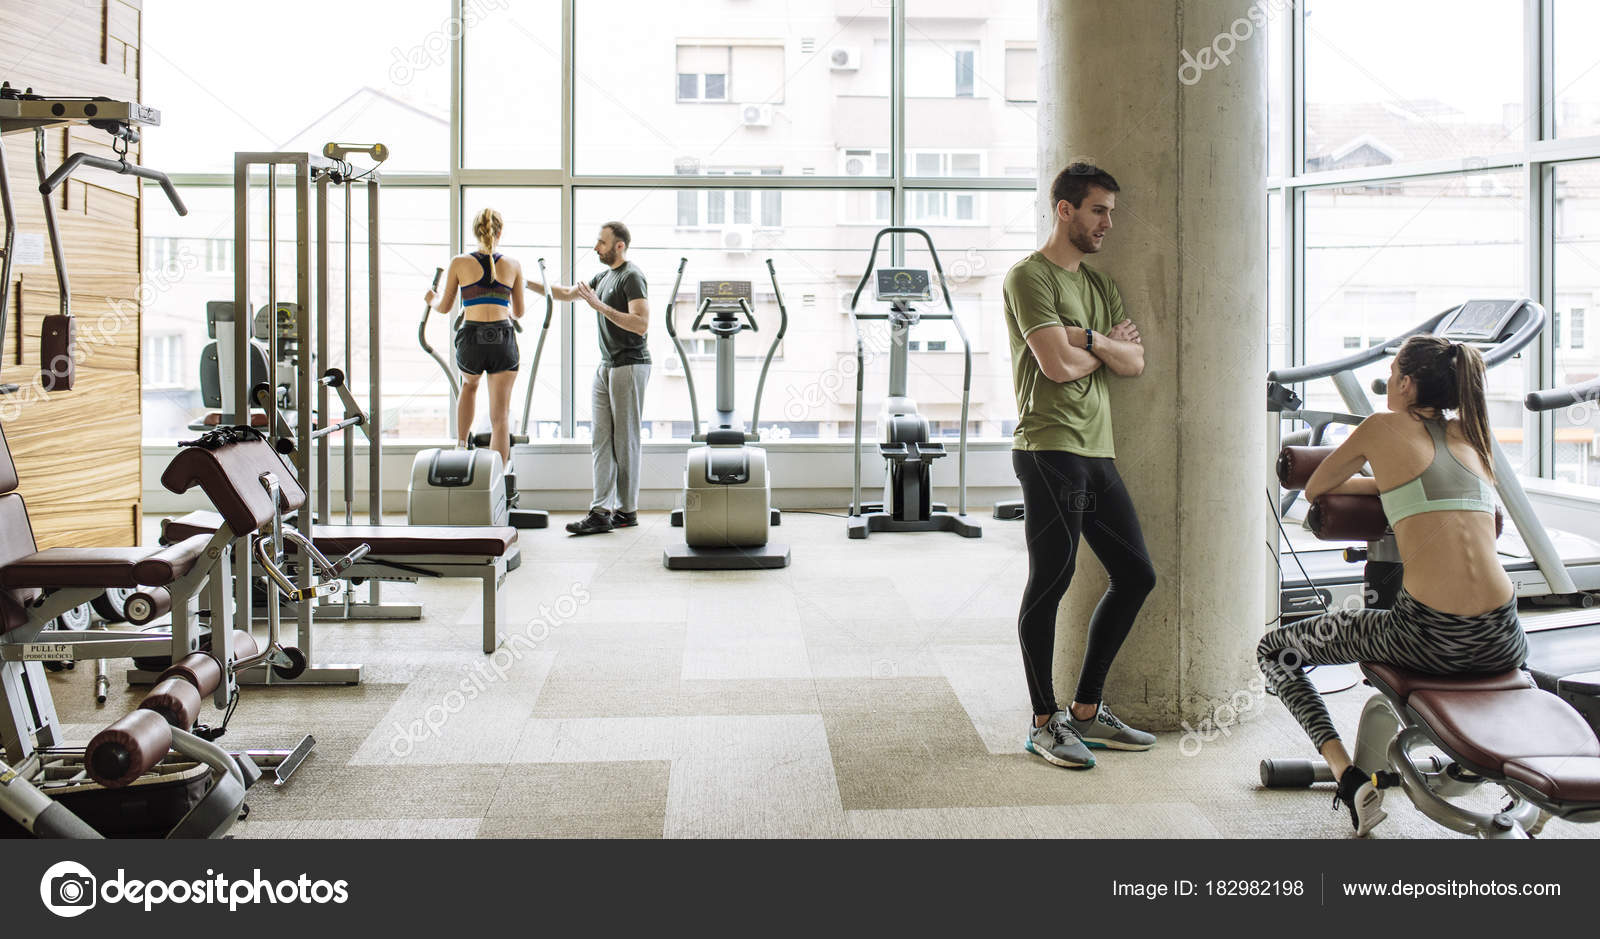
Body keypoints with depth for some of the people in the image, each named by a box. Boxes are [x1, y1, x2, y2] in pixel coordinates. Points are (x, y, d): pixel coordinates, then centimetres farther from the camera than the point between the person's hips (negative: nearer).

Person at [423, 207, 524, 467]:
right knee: (500, 417, 3)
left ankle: (461, 446, 29)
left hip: (471, 340, 1)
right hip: (503, 339, -1)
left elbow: (445, 308, 15)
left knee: (469, 385, 35)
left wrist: (431, 300, 38)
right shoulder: (513, 265, 9)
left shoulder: (460, 263, 5)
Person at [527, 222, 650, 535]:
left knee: (624, 440, -3)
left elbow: (641, 323, -22)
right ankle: (601, 510, 0)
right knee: (601, 439, 2)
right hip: (606, 366, 9)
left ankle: (626, 511, 5)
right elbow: (567, 294, 29)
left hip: (629, 366, -9)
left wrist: (599, 306, -23)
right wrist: (527, 283, 21)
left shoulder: (632, 277, -11)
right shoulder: (604, 277, 17)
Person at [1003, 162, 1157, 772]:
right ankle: (1044, 723, 5)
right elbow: (1059, 365, -16)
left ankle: (1087, 710, 19)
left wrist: (1089, 339, -8)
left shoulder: (1099, 285, 20)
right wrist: (1111, 344, 2)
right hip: (1050, 449, -9)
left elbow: (1135, 363, 10)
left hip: (1097, 452, 9)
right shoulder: (1030, 276, -6)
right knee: (1050, 583, -5)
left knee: (1135, 575, 9)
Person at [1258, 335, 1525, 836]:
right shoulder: (1473, 436, 15)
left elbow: (1314, 490, 18)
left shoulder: (1384, 427, 3)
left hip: (1428, 638, -5)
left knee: (1275, 652, 14)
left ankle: (1349, 775, 0)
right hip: (1500, 644, 6)